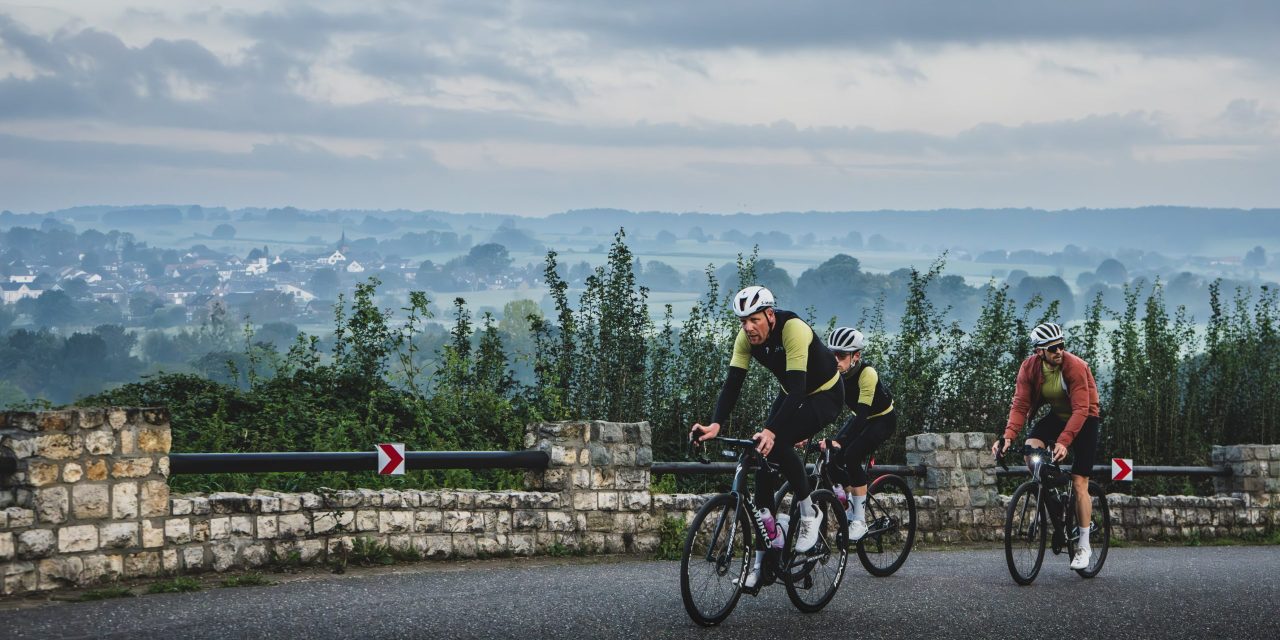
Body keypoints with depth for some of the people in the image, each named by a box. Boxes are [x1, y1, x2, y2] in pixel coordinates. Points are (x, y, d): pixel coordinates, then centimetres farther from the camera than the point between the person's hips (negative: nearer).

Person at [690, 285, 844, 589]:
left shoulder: (794, 329, -34)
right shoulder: (746, 337, -15)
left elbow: (797, 387, -41)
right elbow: (733, 382, -20)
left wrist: (771, 432, -52)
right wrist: (715, 424, -37)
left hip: (825, 395, -7)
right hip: (792, 394, 7)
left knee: (775, 444, -30)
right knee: (763, 454, -10)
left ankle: (809, 512, -7)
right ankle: (763, 557, -6)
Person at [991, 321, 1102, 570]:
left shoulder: (1075, 367, -30)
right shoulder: (1029, 367, -17)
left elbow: (1080, 409, -33)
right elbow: (1020, 405, -19)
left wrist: (1063, 442, -45)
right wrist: (1008, 436, -35)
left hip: (1084, 419, -4)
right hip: (1056, 416, 4)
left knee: (1079, 483, -8)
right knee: (1030, 447, -25)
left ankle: (1084, 547, 1)